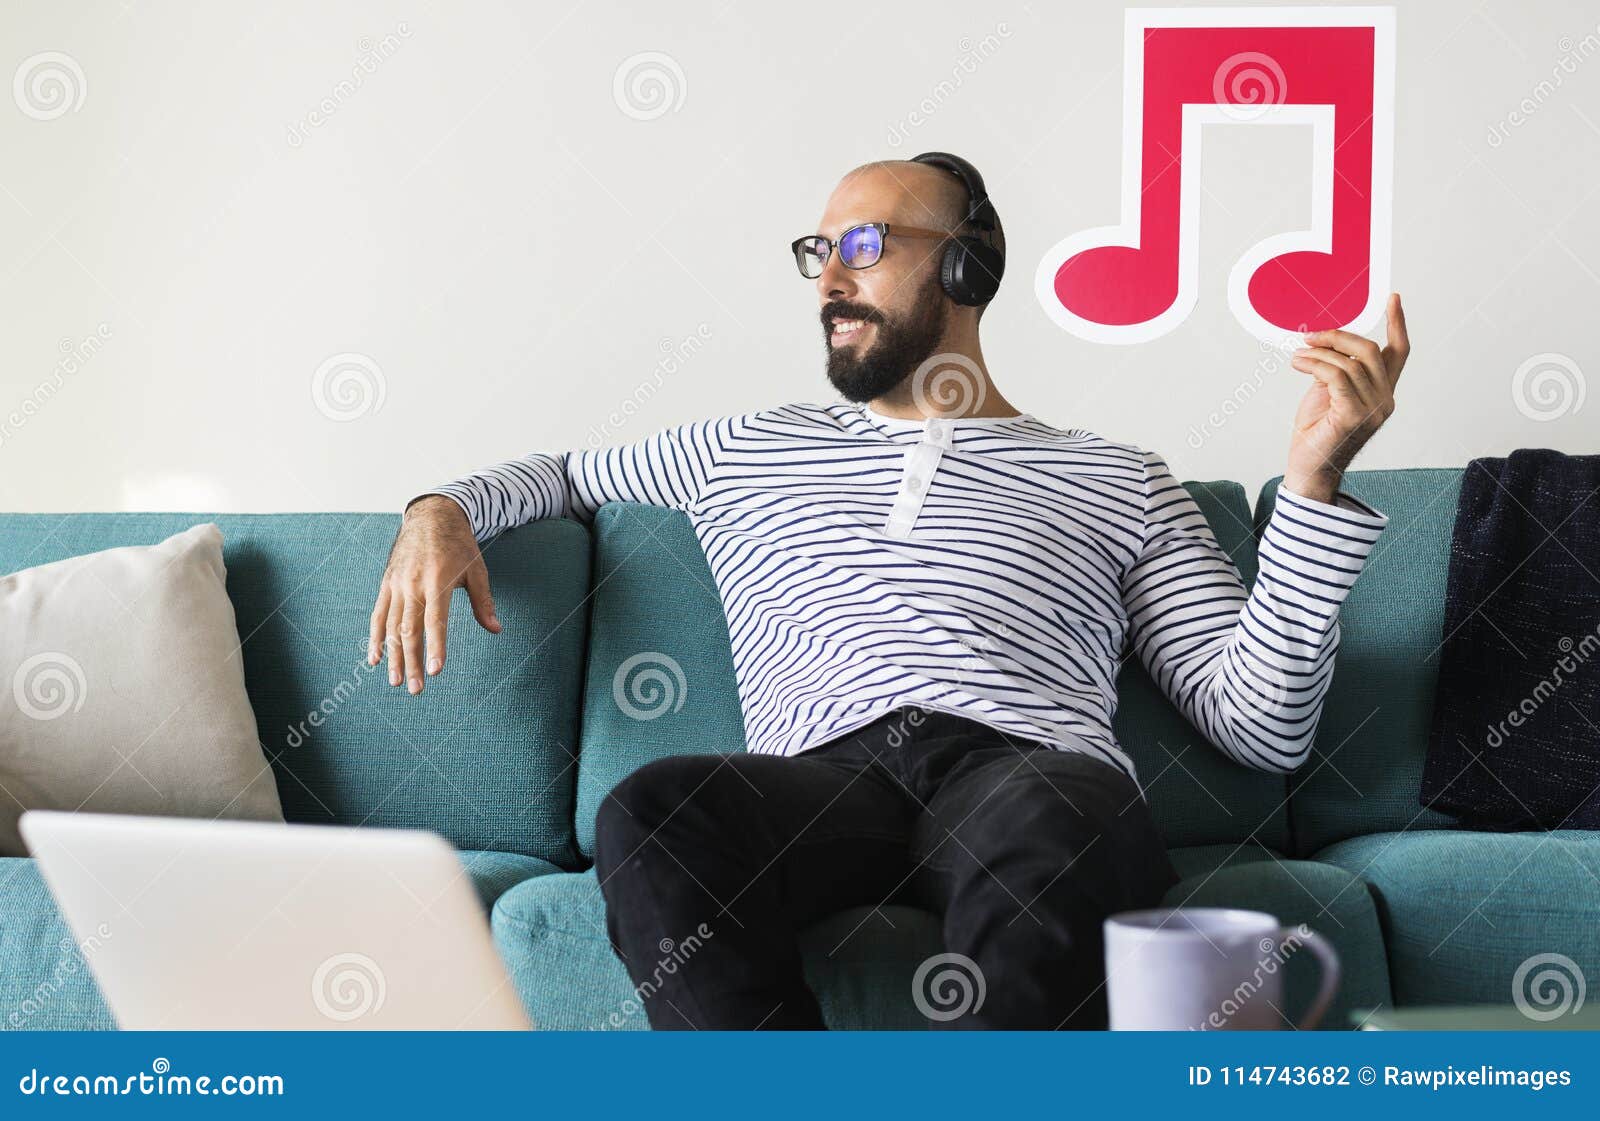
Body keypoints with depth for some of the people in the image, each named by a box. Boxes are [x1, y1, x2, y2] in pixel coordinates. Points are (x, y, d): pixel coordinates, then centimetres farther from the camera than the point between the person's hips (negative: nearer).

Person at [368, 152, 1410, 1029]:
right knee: (652, 815, -34)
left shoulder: (1118, 482, 22)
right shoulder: (748, 450, 31)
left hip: (1033, 769, -2)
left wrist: (1313, 477, 1)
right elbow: (561, 472, 45)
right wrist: (443, 509, 20)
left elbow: (1261, 725, 12)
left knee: (1056, 818, -41)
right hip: (823, 781, 2)